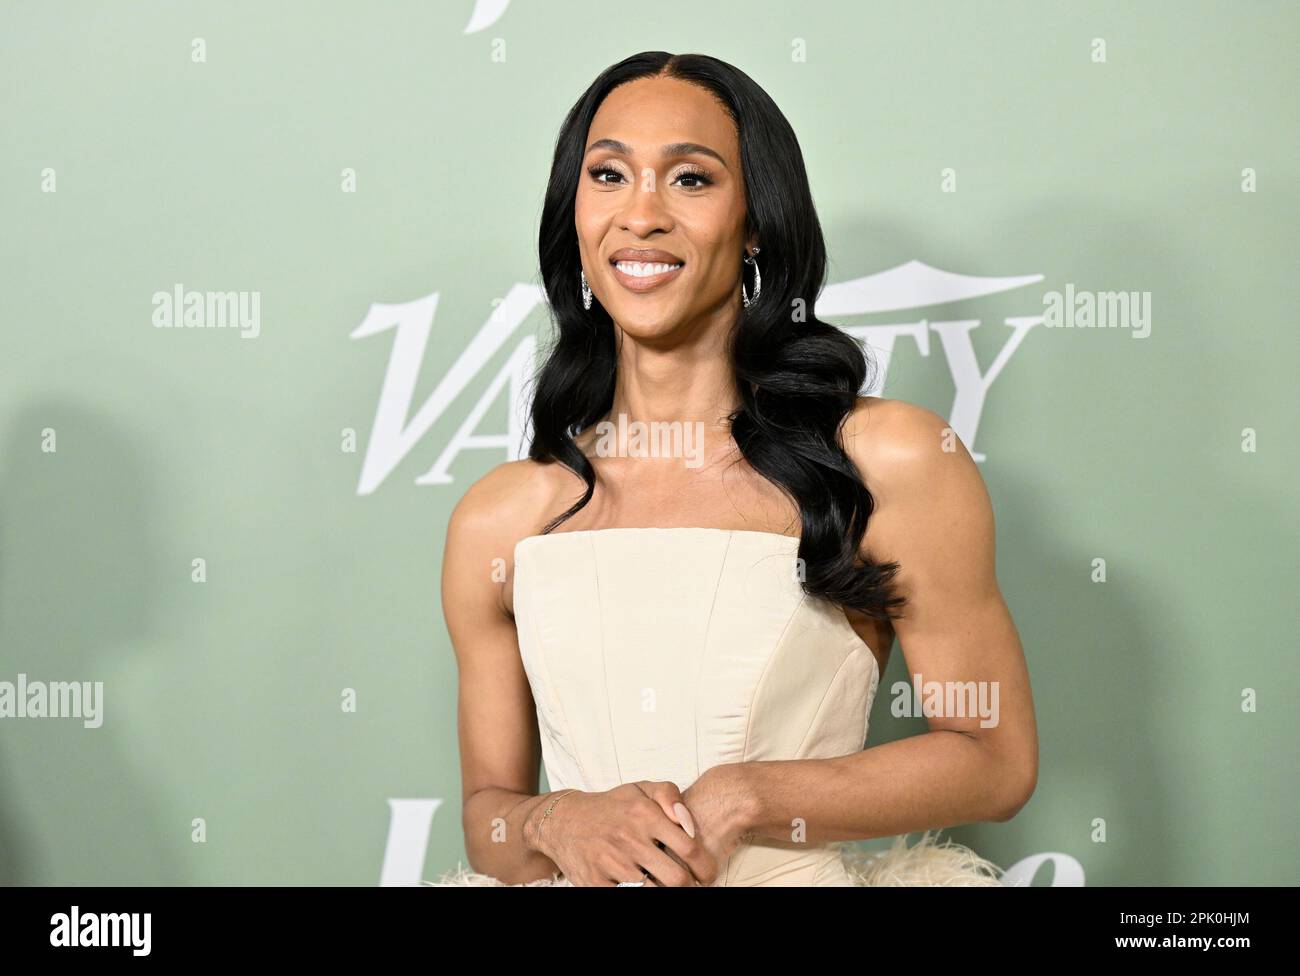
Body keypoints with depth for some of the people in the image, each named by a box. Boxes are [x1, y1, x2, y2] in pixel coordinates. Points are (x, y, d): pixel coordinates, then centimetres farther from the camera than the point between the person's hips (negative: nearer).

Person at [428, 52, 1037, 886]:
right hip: (579, 876, 2)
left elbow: (997, 761, -1)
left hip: (802, 877, -1)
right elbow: (487, 809, 11)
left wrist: (742, 800, -9)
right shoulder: (496, 521, 3)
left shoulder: (892, 463, -4)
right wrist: (559, 825, -10)